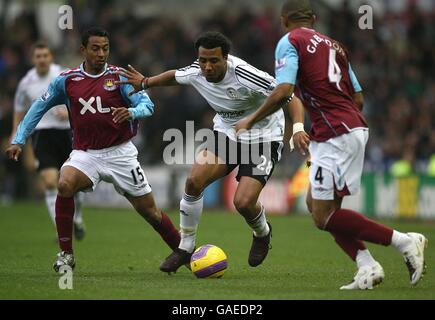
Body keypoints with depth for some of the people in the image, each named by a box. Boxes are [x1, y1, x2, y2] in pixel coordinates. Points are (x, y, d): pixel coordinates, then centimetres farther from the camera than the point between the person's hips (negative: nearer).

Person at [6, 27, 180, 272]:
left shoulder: (119, 77, -5)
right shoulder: (66, 81, 1)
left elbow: (147, 104, -13)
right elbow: (39, 107, 12)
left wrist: (132, 112, -36)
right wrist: (19, 140, 6)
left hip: (120, 152, -1)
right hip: (85, 153, 1)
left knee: (148, 210, 1)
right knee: (65, 185, -29)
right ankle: (66, 254, -17)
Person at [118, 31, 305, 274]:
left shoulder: (245, 76, -30)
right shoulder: (196, 73, -12)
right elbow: (174, 76, 14)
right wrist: (144, 83, 23)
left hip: (262, 138, -5)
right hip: (227, 132, 6)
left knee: (243, 202, -18)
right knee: (194, 181, -14)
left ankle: (262, 233, 20)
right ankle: (185, 248, 4)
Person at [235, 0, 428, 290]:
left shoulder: (290, 41, -2)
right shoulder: (334, 45, 20)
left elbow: (283, 92, -15)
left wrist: (251, 121, -1)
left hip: (335, 135, -8)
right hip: (356, 127, 8)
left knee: (324, 216, -4)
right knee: (314, 203, 15)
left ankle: (405, 241, -5)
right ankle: (367, 266, 4)